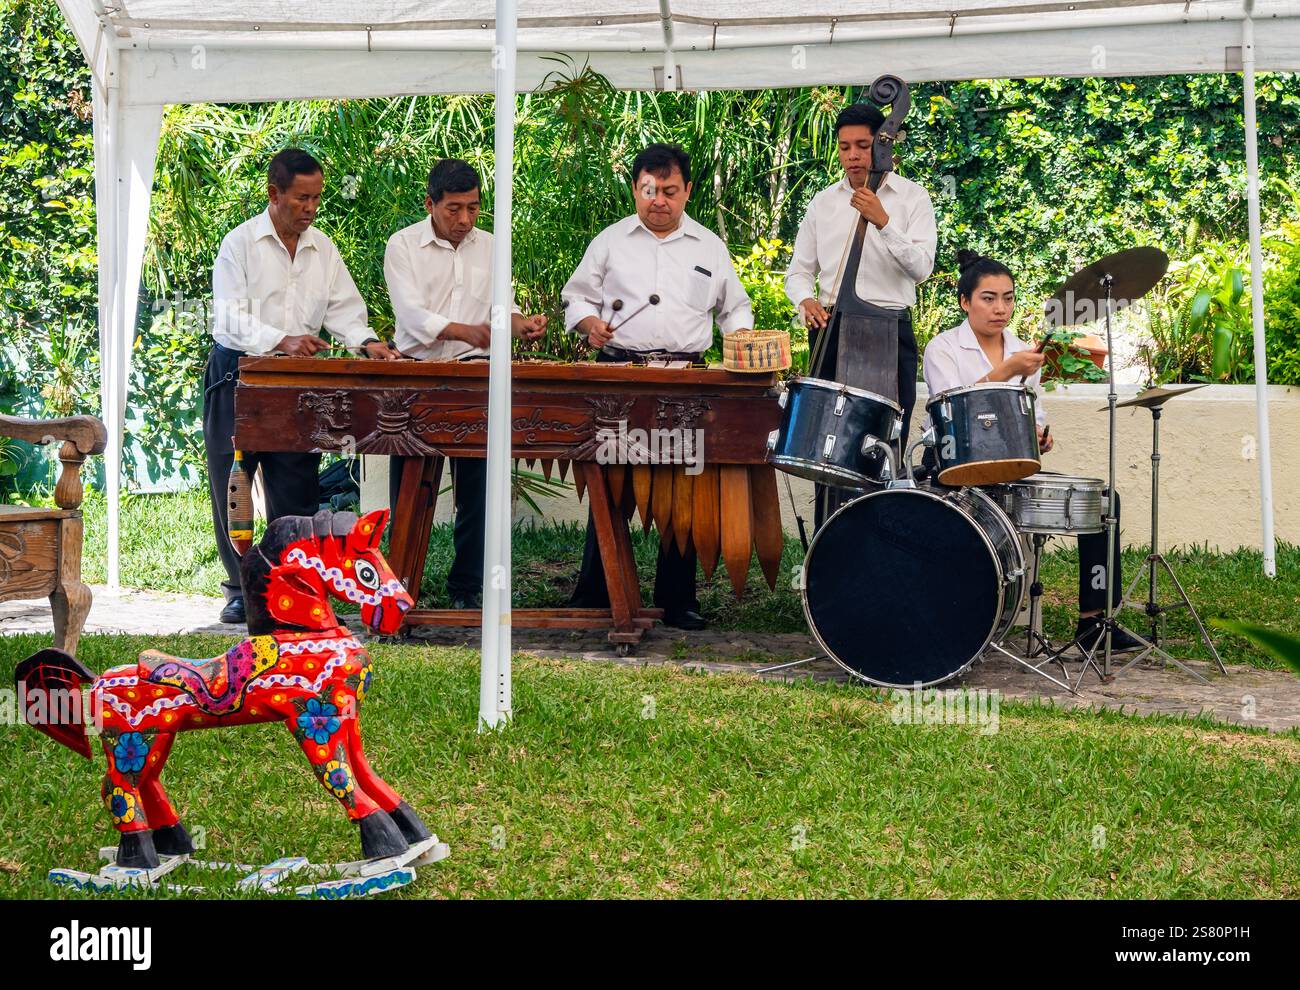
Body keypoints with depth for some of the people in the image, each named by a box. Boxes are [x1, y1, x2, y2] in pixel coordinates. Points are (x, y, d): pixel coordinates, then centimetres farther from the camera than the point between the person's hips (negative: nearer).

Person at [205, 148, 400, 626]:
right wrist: (281, 341, -29)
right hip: (238, 373, -4)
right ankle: (240, 589, 10)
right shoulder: (240, 243, -5)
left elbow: (342, 307, 11)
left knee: (297, 489, 1)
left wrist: (365, 341, -10)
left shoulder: (323, 248, 11)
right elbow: (230, 317, -13)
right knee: (231, 485, 1)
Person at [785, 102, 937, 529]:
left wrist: (882, 221, -21)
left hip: (887, 336, -3)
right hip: (831, 331, 3)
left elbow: (921, 267, -10)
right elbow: (799, 269, 14)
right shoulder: (823, 202, 12)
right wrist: (806, 300, -8)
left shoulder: (911, 198, 2)